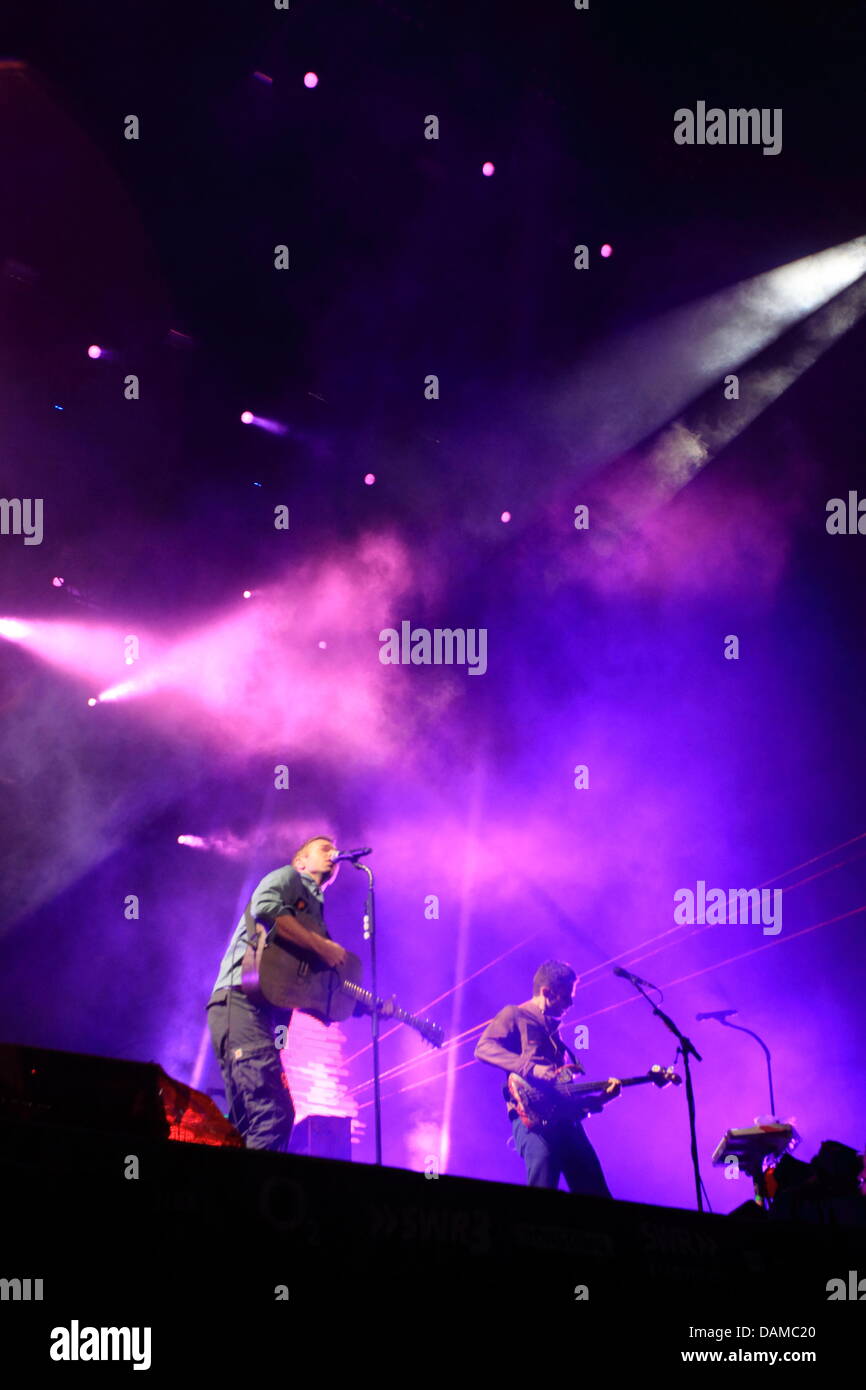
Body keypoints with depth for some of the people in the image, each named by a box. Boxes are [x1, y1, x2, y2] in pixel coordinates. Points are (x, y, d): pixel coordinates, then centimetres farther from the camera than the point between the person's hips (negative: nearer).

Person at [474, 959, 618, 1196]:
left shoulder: (554, 1031, 30)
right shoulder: (515, 1015, 9)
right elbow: (483, 1048, -10)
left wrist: (602, 1093, 16)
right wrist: (530, 1068, -19)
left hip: (565, 1118, 7)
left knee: (595, 1194, -2)